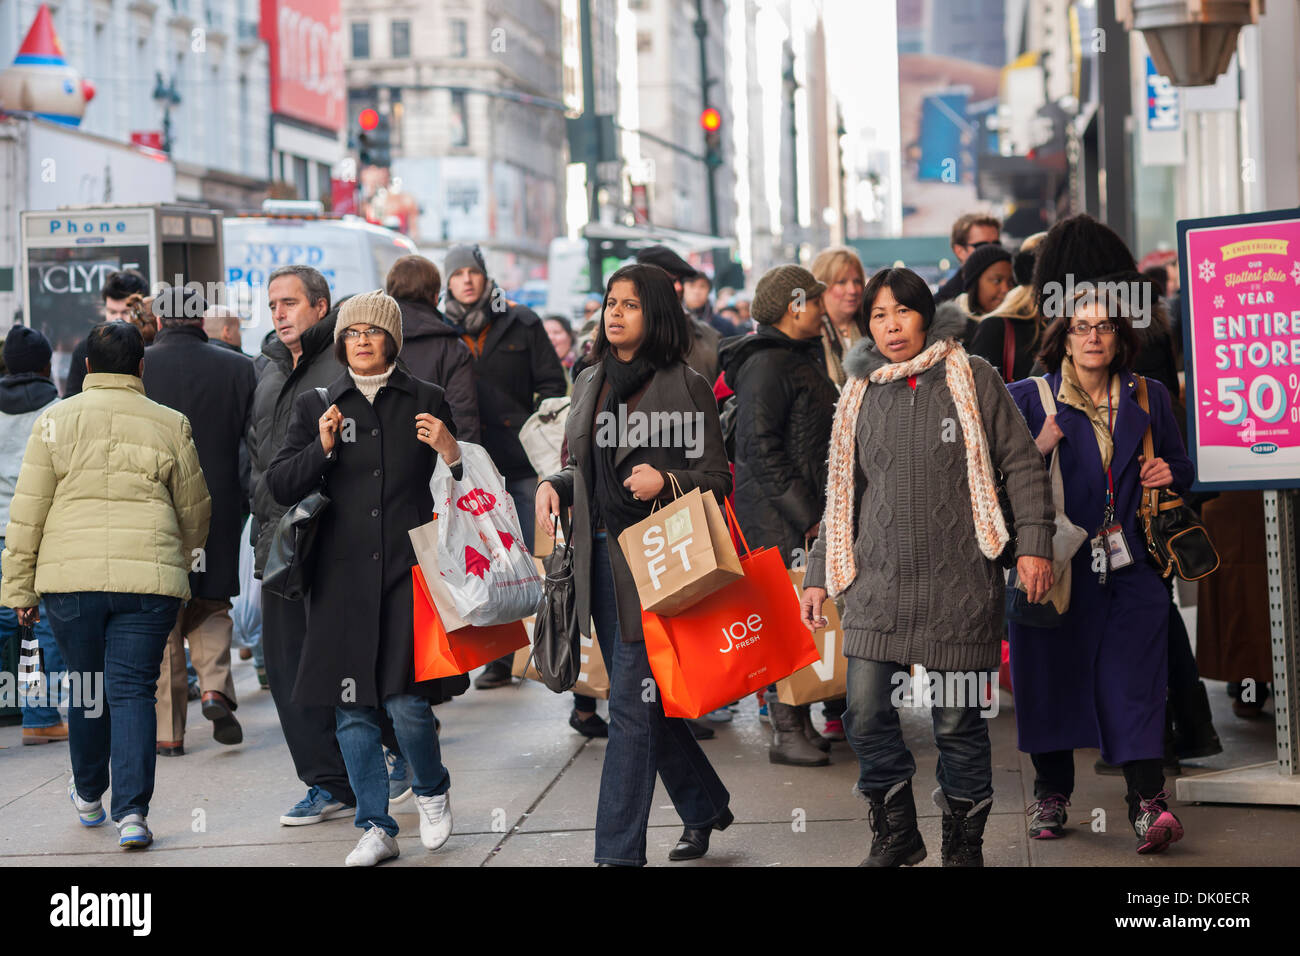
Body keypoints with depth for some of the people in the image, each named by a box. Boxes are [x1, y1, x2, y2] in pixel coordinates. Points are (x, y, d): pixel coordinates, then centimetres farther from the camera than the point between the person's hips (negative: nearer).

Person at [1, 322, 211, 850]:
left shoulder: (55, 420, 4)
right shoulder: (171, 425, 5)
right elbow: (195, 513, 15)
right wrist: (180, 562, 34)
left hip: (71, 577, 1)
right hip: (149, 578, -1)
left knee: (86, 688, 15)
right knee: (132, 692, 1)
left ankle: (88, 796, 33)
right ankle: (132, 812, -8)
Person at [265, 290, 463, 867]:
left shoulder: (426, 402, 10)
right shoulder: (316, 407, 11)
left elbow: (462, 489, 14)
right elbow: (279, 485, 6)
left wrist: (451, 452, -7)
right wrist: (323, 448, -9)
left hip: (409, 568, -2)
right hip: (343, 575, 2)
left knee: (406, 700, -10)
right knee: (353, 708, 2)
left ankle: (432, 790, 19)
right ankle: (376, 829, 13)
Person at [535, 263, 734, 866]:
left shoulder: (685, 387, -5)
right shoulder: (590, 384, 14)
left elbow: (716, 479, -5)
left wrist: (664, 480, -23)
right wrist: (553, 485, 2)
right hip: (598, 555, 7)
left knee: (631, 704, -8)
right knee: (642, 697, 14)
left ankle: (619, 851, -4)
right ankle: (704, 806, 33)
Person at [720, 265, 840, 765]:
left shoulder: (803, 358, 18)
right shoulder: (766, 364, -13)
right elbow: (762, 450, -19)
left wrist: (821, 509, 19)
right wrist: (805, 515, -20)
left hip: (809, 511, 9)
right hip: (777, 516, -9)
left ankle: (801, 723, 16)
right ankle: (786, 732, -1)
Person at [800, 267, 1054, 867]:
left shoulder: (971, 379, 1)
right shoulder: (859, 395, 12)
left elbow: (1022, 464, 2)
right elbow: (841, 492, 18)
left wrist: (1033, 544, -7)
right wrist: (819, 575, 16)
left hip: (959, 582, -3)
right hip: (879, 580, 3)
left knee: (957, 721, 1)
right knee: (865, 714, -4)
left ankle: (963, 847, 19)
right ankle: (896, 835, 17)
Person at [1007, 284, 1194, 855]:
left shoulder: (1147, 398, 12)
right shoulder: (1028, 399, 4)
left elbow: (1180, 465, 24)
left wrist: (1168, 474, 1)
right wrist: (1038, 450, -15)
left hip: (1129, 567, 1)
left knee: (1132, 677, -11)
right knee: (1052, 674, 4)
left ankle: (1147, 804, -18)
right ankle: (1051, 793, 22)